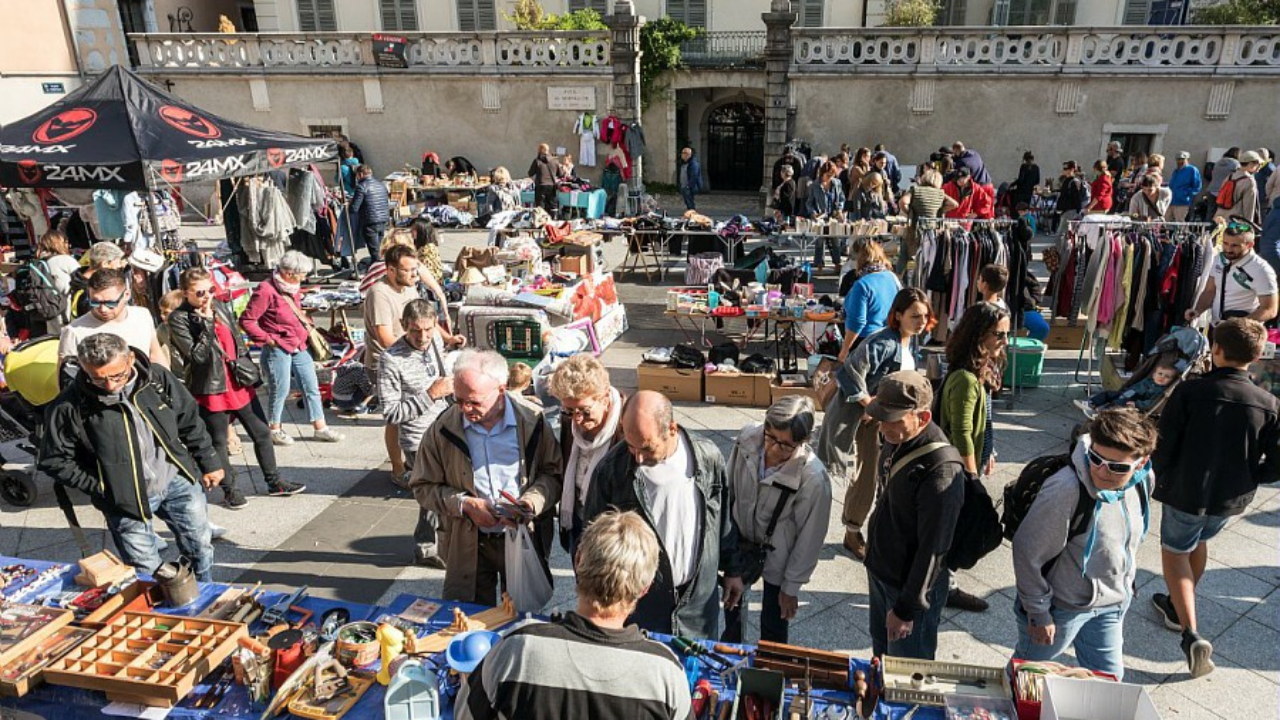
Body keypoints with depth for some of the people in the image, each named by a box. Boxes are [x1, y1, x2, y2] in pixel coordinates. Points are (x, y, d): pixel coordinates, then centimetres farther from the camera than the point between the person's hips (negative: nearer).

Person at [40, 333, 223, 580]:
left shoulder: (157, 377, -8)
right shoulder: (70, 406, -17)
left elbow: (189, 421, 4)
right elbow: (54, 460, -7)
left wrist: (209, 463, 8)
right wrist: (100, 487, -11)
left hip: (179, 480, 3)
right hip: (126, 499, -3)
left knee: (201, 550, 17)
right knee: (147, 573, 5)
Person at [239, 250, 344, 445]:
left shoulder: (293, 287, 7)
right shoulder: (266, 290, -18)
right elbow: (246, 320, -17)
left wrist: (306, 326, 9)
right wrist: (268, 339, -16)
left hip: (299, 347, 8)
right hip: (278, 350, -8)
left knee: (311, 387, 9)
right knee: (280, 390, 4)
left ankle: (320, 427, 18)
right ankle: (274, 429, 24)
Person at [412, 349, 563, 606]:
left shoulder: (532, 421, -8)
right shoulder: (443, 428, -8)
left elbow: (554, 473, 1)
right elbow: (423, 486, 0)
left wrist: (532, 501, -18)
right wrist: (464, 504, -15)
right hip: (469, 544, 0)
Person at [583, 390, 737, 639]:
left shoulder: (708, 457, -11)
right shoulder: (612, 468, -17)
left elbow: (726, 519, 5)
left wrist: (732, 570, 12)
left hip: (699, 598, 2)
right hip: (639, 603, -1)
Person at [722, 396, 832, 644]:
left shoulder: (813, 478, -32)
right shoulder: (748, 438, -22)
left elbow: (809, 537, -18)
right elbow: (729, 489, -4)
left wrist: (791, 587, -8)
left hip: (777, 556, -4)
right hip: (740, 541, 4)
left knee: (773, 626, 13)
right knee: (731, 604, 26)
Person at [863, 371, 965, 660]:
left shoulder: (942, 472, -31)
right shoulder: (896, 441, -4)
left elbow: (932, 549, -26)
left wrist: (906, 609, -19)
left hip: (912, 585, -8)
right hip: (880, 572, 8)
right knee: (881, 650, 26)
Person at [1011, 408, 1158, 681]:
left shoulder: (1143, 481, -12)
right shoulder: (1066, 490, -34)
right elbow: (1027, 552, -25)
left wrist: (1124, 585, 16)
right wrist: (1039, 613, -17)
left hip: (1112, 604, 6)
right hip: (1061, 606, -6)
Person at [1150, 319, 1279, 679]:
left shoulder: (1190, 392, -19)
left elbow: (1163, 446, -16)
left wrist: (1161, 478, 3)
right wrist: (1245, 479, 12)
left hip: (1186, 491, -4)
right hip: (1232, 499, 4)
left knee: (1174, 549, 14)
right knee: (1199, 540, 29)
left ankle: (1190, 633, -2)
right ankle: (1178, 607, 47)